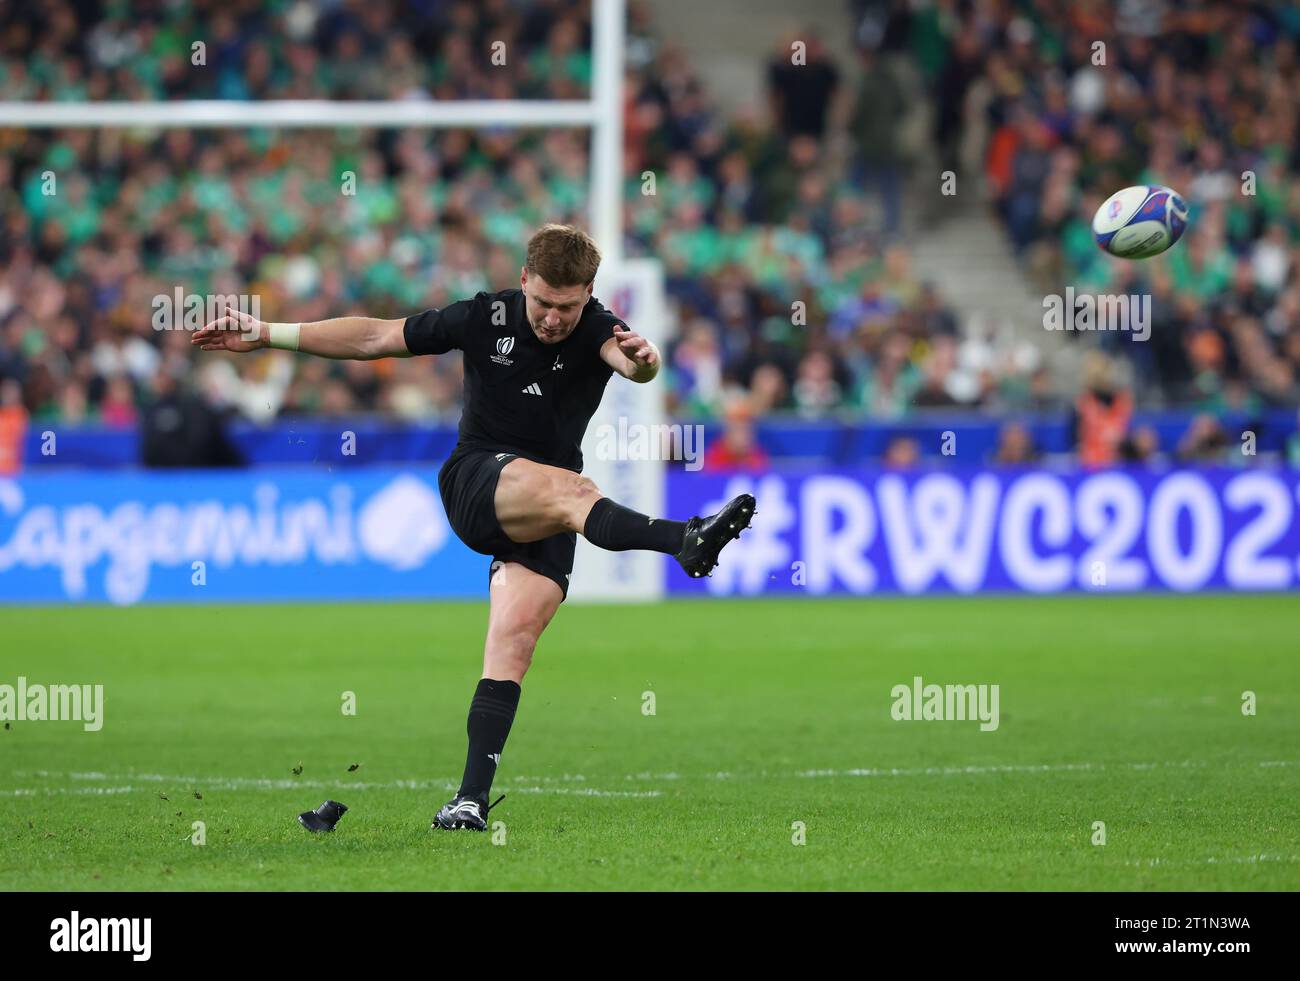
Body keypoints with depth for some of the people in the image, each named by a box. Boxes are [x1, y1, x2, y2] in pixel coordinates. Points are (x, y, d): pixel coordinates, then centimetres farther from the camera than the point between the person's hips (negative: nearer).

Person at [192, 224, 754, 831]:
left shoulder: (595, 330, -4)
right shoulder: (486, 319, -1)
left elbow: (627, 359, -28)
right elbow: (375, 338, 6)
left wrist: (642, 360, -54)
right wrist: (265, 335, 6)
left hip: (543, 519, 2)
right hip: (475, 484, -2)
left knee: (512, 643, -14)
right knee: (568, 488, -33)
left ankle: (473, 796, -17)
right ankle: (686, 542, -59)